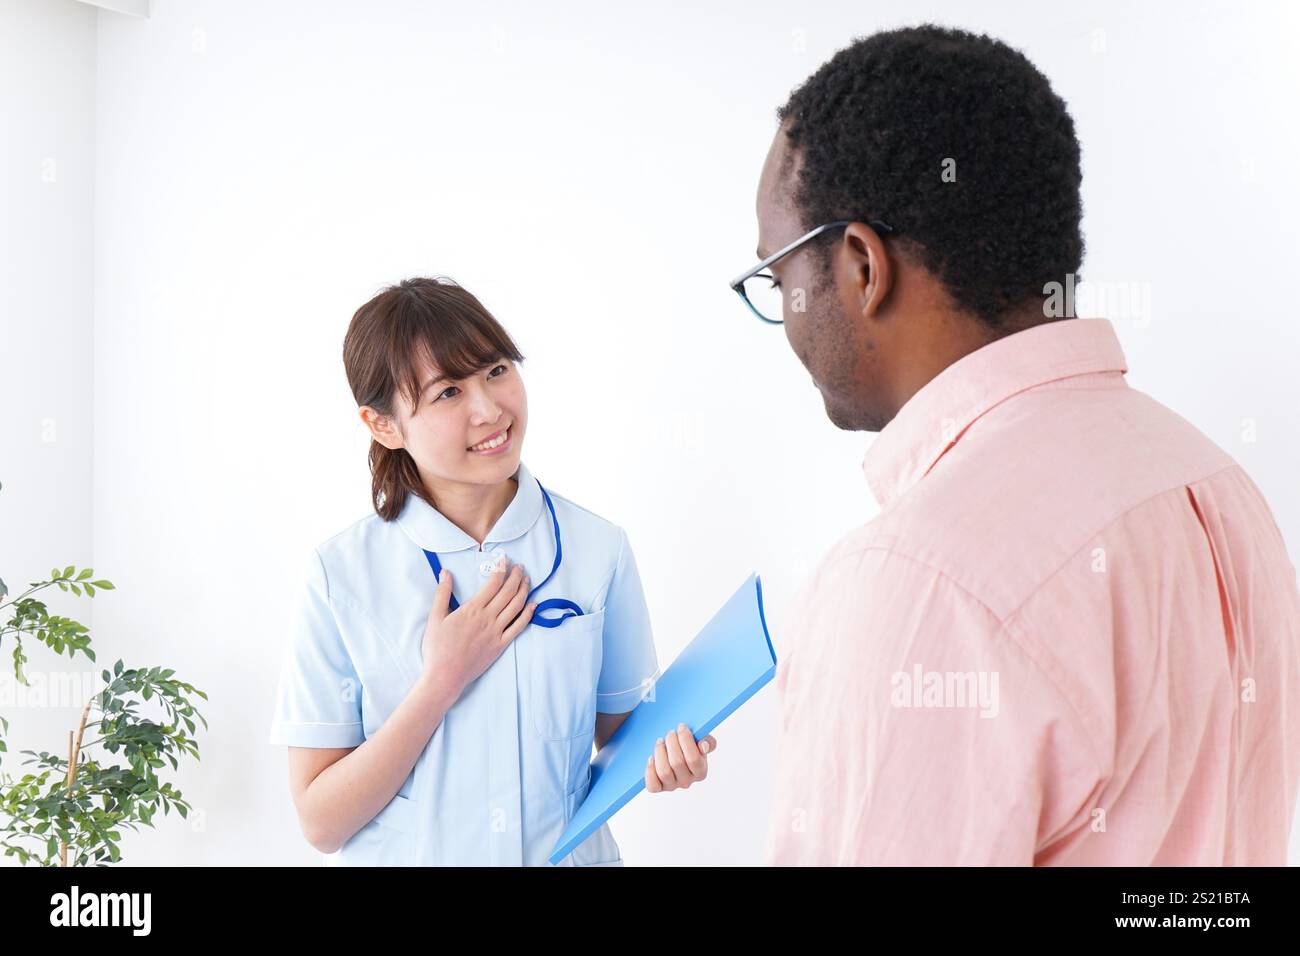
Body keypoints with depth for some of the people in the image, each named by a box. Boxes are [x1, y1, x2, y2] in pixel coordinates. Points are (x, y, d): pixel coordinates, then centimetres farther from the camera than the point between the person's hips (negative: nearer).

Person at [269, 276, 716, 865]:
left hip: (567, 853, 2)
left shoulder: (598, 549, -8)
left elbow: (617, 733, 2)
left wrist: (661, 754, -19)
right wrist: (444, 680, -22)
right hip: (407, 857, -1)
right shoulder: (341, 573, -15)